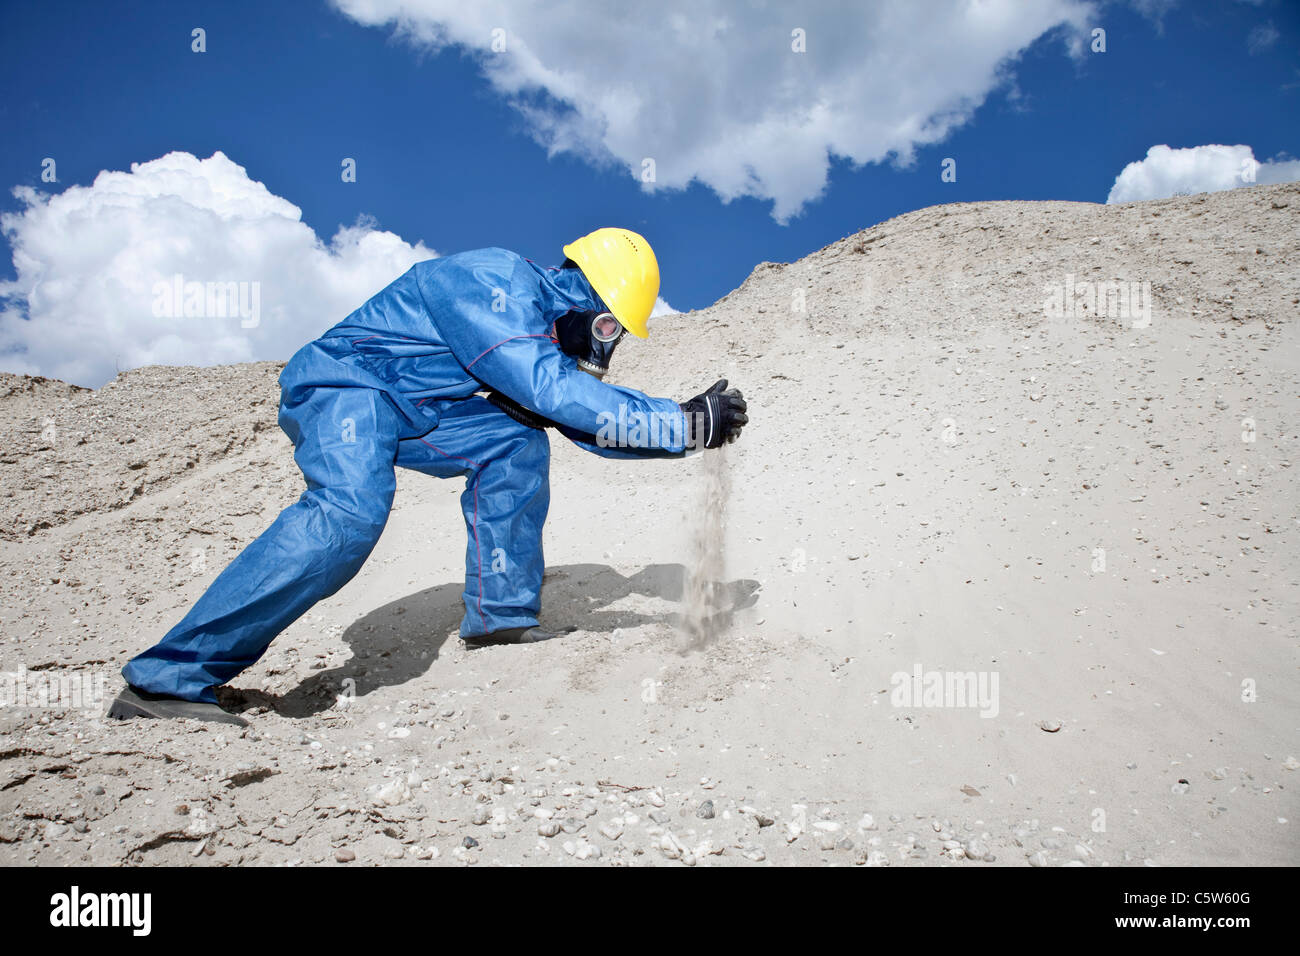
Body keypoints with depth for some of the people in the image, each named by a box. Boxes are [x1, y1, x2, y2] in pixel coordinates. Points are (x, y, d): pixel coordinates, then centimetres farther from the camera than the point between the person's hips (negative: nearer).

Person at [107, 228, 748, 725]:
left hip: (415, 414, 9)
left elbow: (589, 424, 15)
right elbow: (552, 392, -33)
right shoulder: (494, 283, -21)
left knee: (518, 446, -6)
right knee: (350, 513, -33)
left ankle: (500, 615, -1)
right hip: (342, 385, -9)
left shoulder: (548, 331, 10)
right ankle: (167, 679, -30)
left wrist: (689, 422, 3)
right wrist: (683, 424, -30)